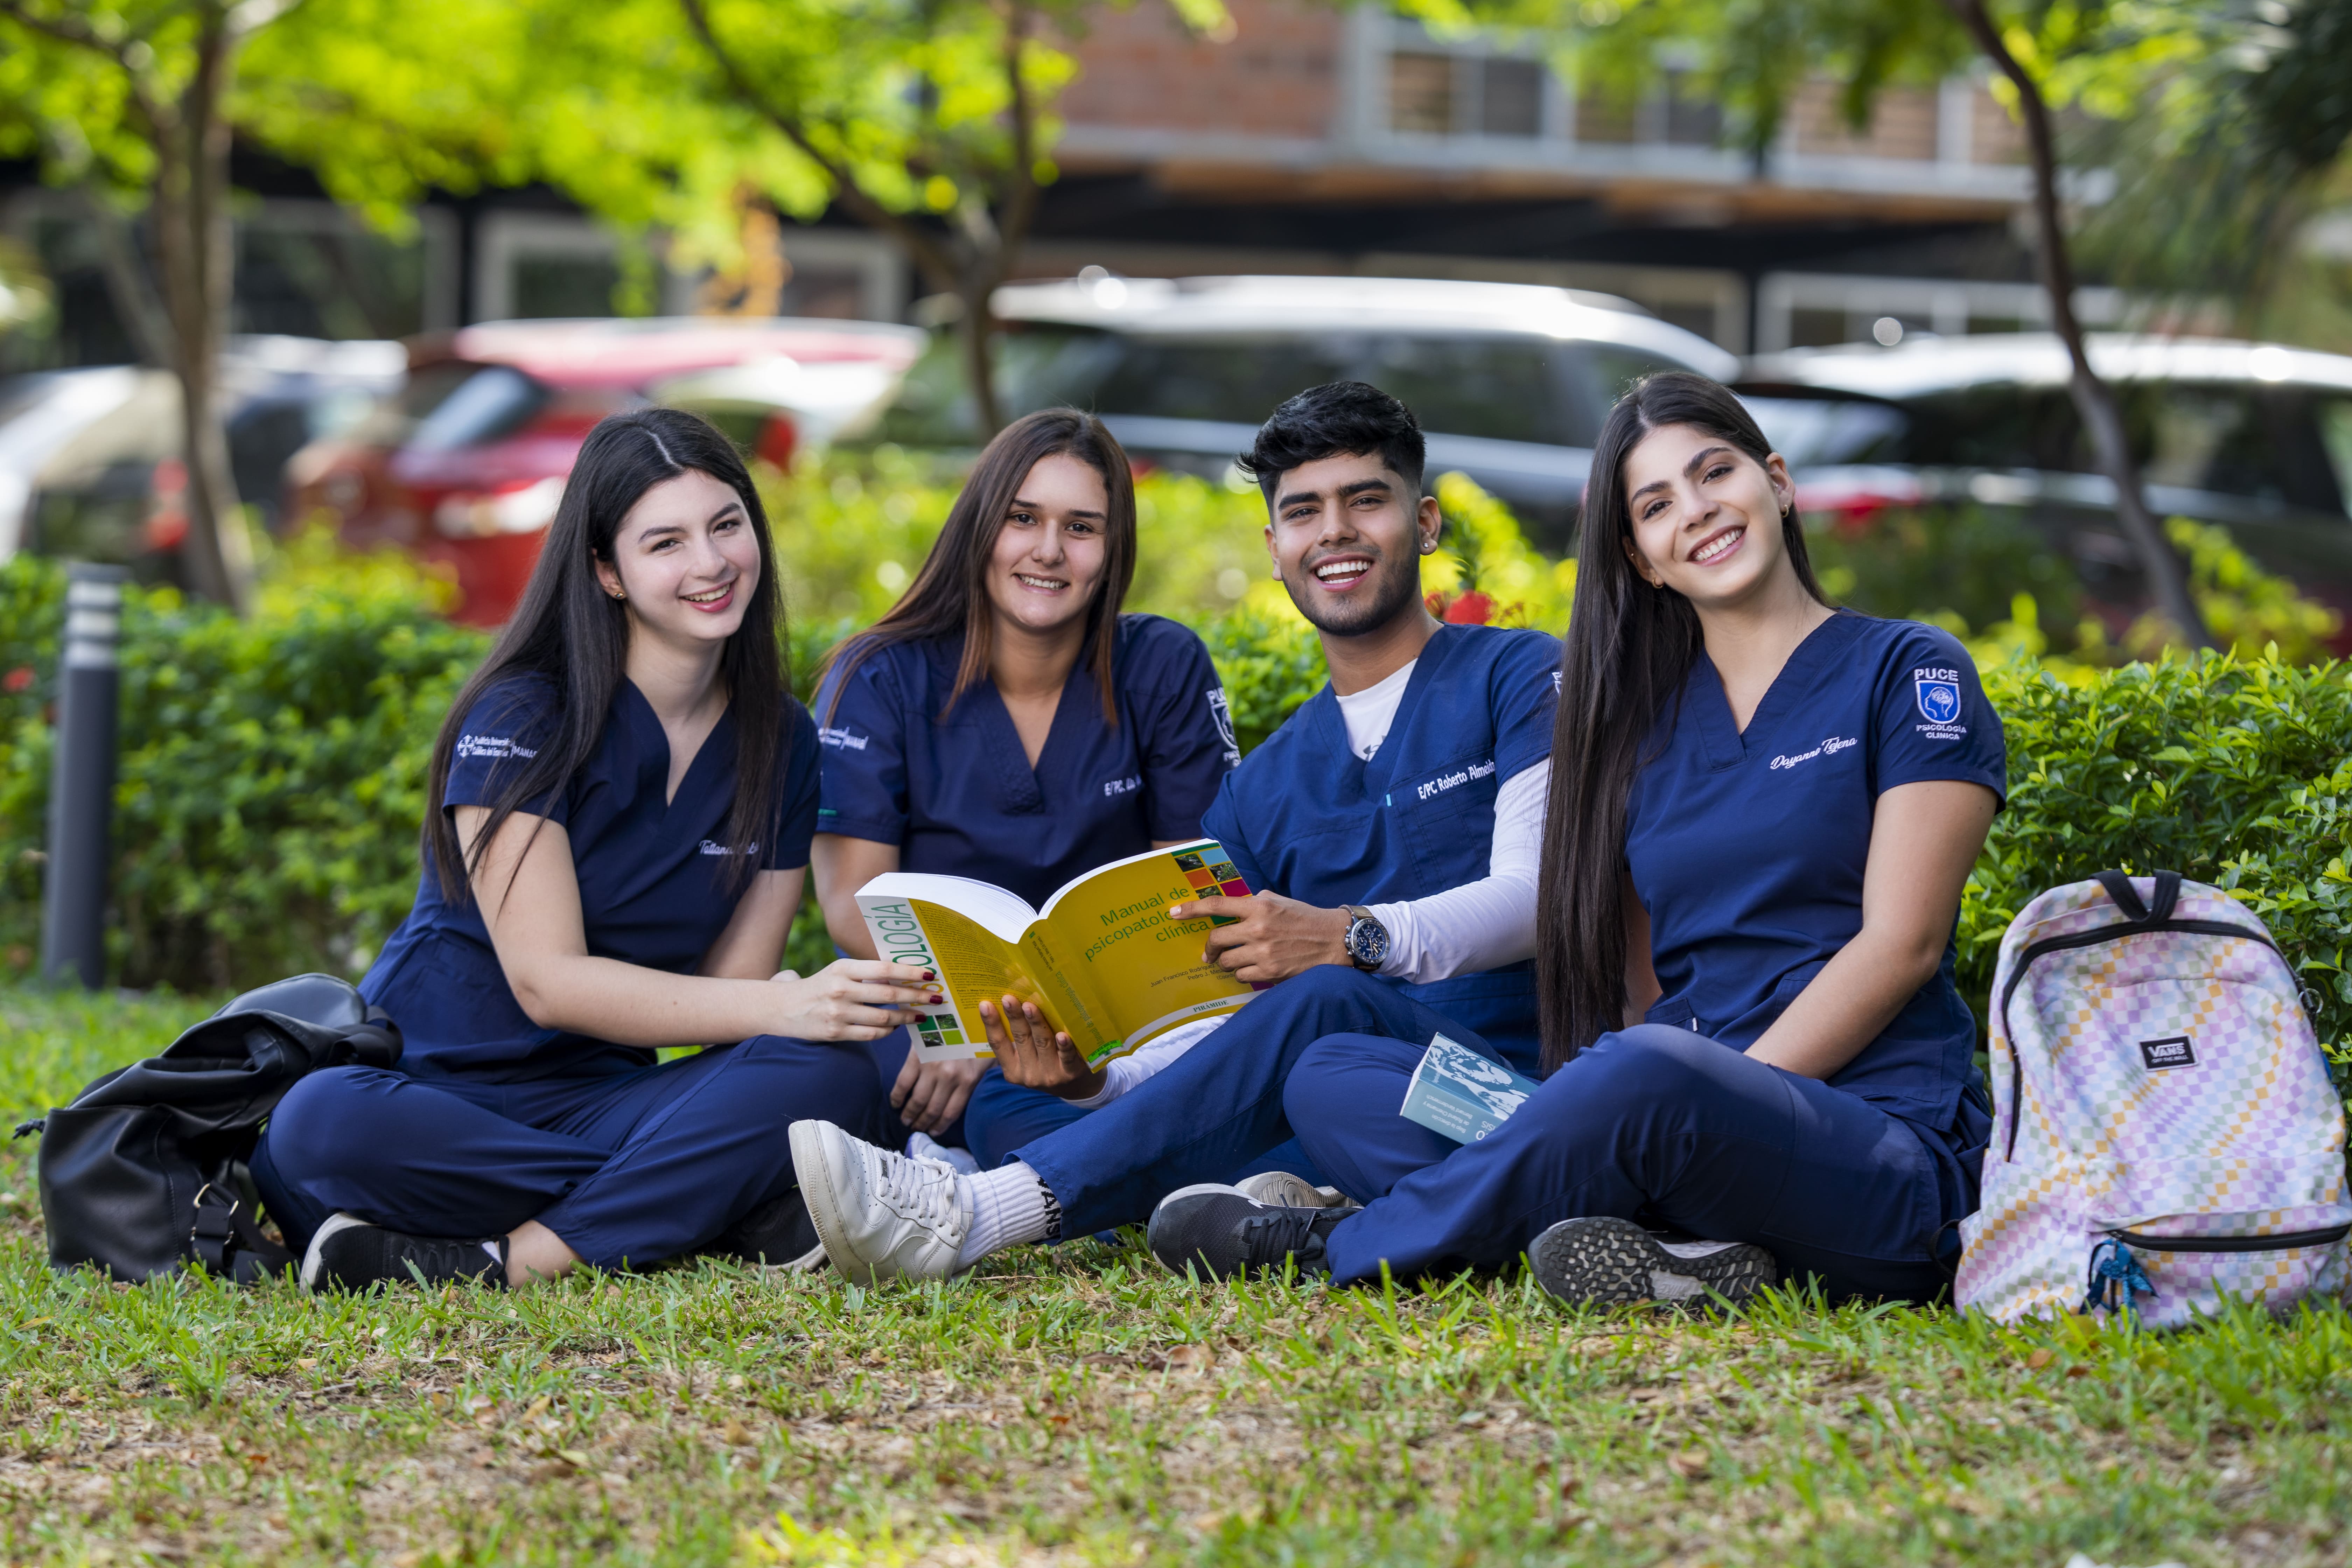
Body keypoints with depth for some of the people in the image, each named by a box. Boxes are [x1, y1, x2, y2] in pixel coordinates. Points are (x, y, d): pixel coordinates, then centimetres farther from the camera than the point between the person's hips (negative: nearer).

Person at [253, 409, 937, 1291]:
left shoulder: (782, 744, 9)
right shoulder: (521, 719, -7)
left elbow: (732, 984, 7)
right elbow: (549, 982, -15)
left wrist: (855, 1010, -17)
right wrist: (785, 1007, -26)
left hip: (606, 1105, 4)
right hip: (432, 1097, -4)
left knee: (832, 1085, -26)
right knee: (320, 1127, -39)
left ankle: (502, 1267, -29)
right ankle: (725, 1212, -31)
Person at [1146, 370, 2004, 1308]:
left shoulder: (1910, 674, 3)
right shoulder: (1647, 718, 19)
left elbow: (1899, 944, -7)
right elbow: (1636, 980, 14)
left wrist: (1720, 1100, -17)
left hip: (1878, 1145, -6)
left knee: (1653, 1075, -40)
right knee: (1332, 1076, -7)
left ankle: (1337, 1247, -17)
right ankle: (1678, 1250, -27)